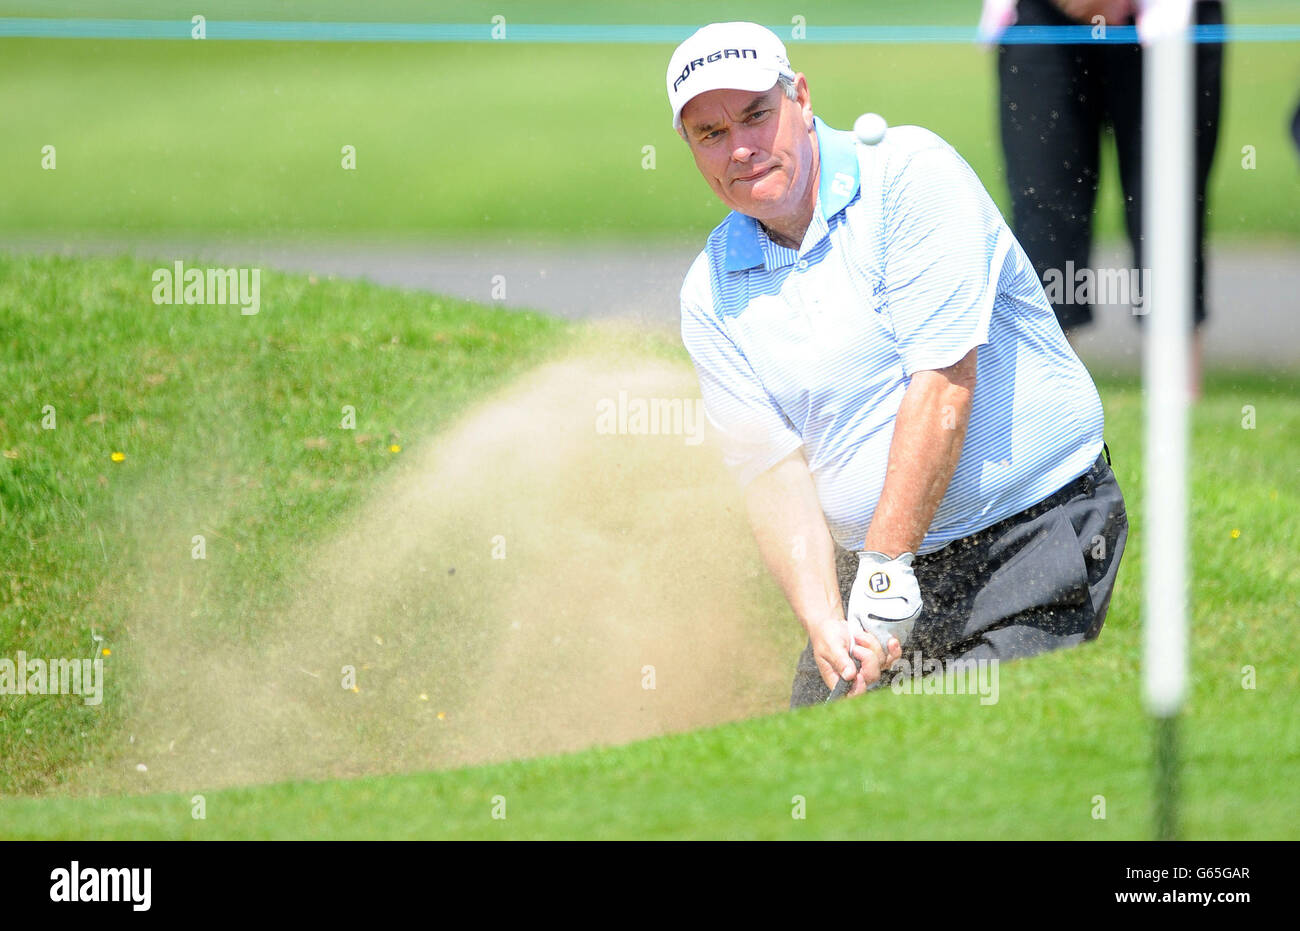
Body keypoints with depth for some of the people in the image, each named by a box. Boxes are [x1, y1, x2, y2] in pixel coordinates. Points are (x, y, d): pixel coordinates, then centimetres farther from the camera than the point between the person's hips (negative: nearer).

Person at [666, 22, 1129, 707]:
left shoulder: (908, 171, -12)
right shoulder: (712, 295, 5)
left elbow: (943, 381, -18)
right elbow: (772, 468, -2)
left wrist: (885, 574, -21)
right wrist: (824, 622, -20)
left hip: (1035, 541, -5)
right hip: (880, 565, 6)